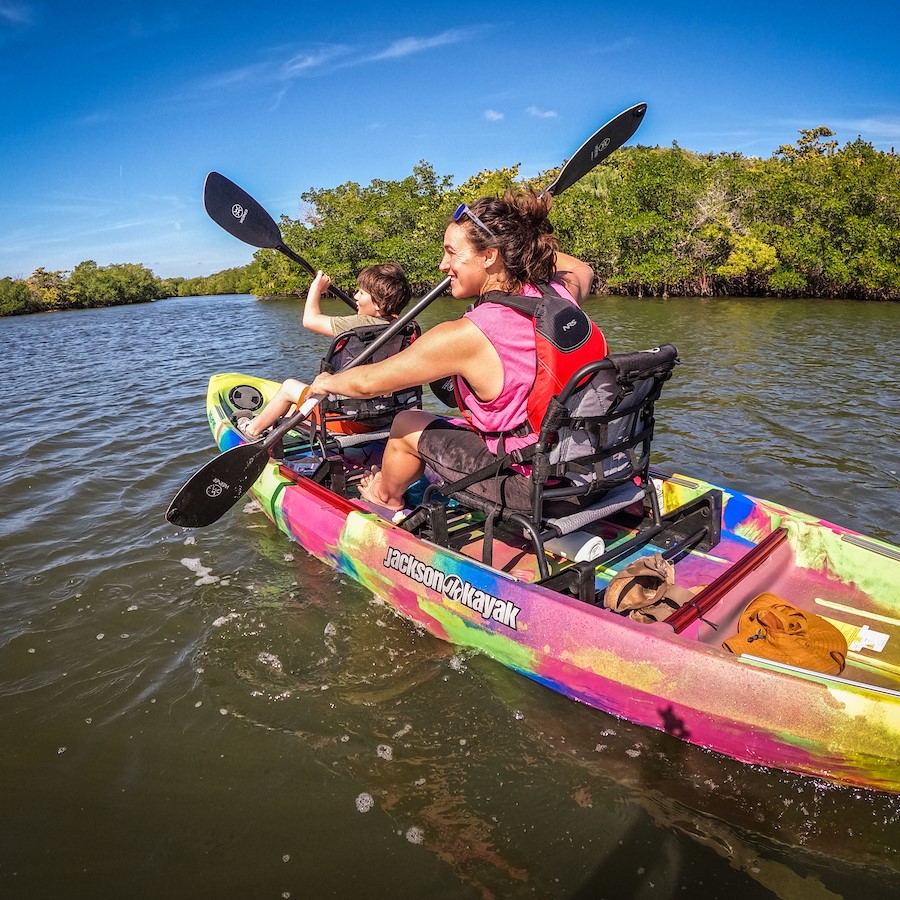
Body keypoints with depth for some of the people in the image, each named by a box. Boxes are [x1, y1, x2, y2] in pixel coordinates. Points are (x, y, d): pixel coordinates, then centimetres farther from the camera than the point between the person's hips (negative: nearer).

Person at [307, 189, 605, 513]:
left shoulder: (467, 335, -22)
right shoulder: (560, 293, -4)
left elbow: (368, 382, -9)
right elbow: (583, 269, 25)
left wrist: (326, 382, 12)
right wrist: (521, 240, 22)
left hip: (527, 489, -7)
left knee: (406, 425, 11)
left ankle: (385, 498, 43)